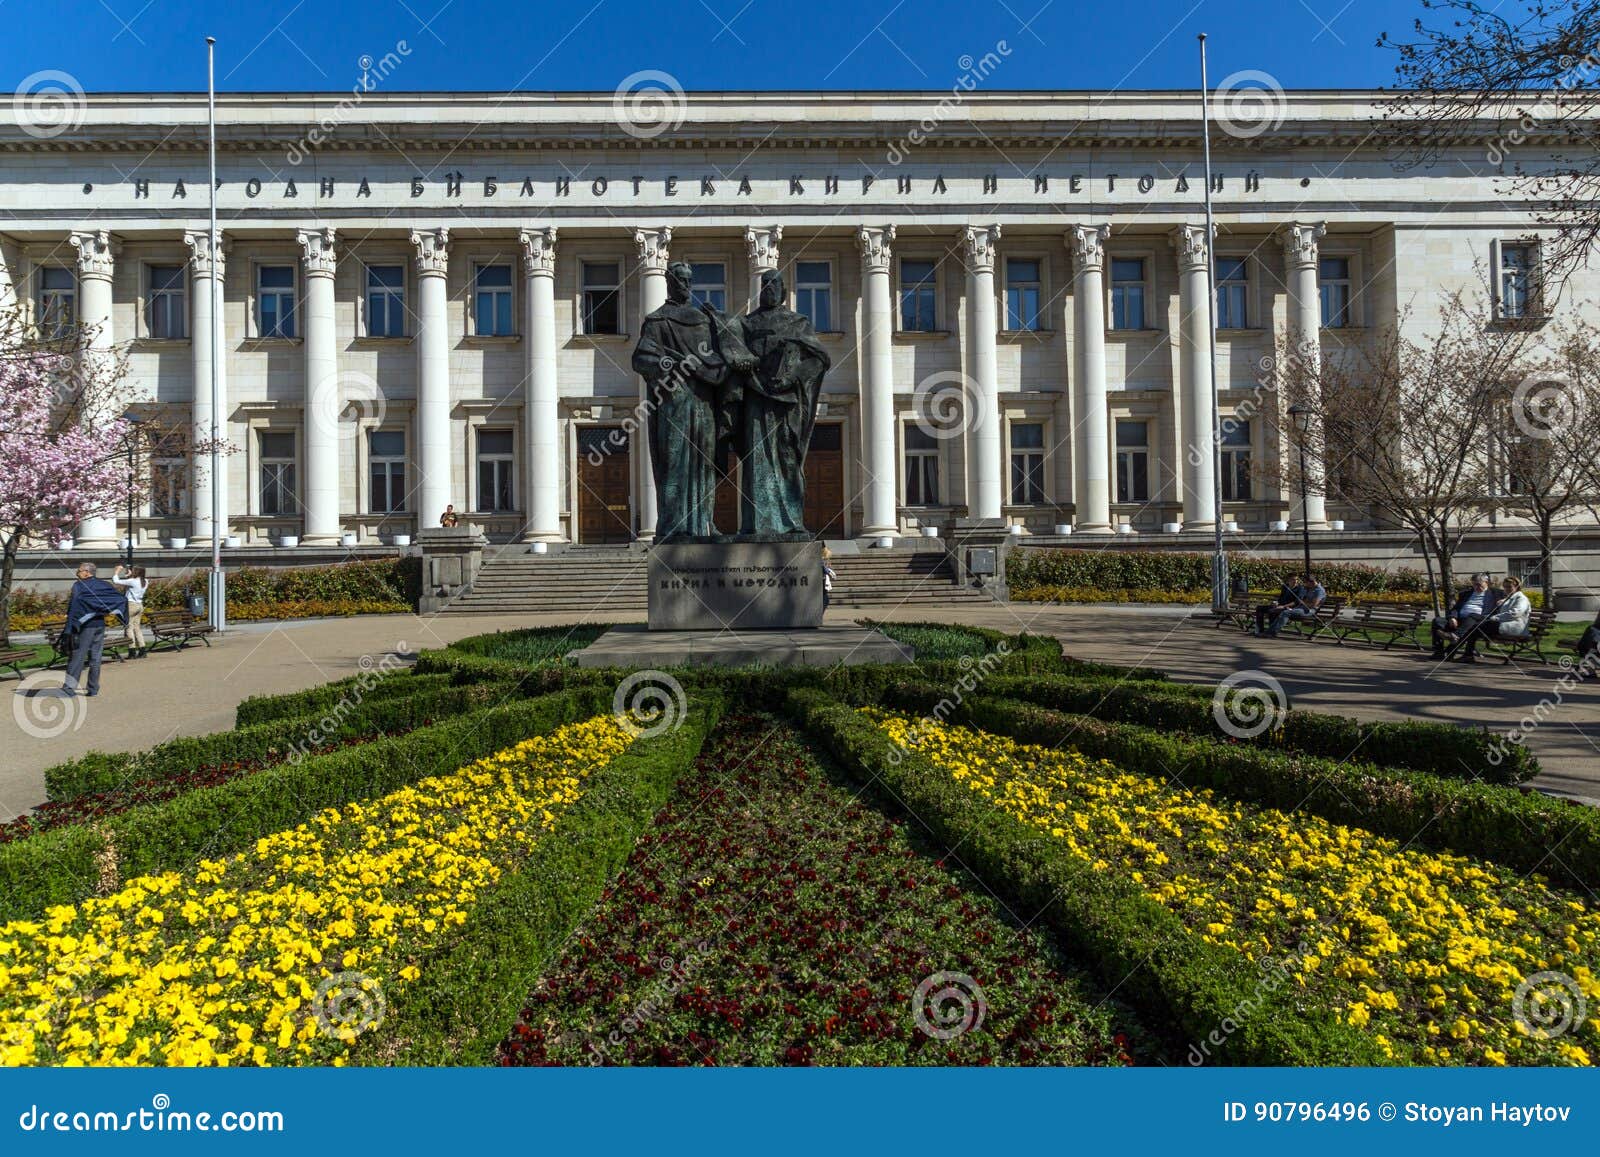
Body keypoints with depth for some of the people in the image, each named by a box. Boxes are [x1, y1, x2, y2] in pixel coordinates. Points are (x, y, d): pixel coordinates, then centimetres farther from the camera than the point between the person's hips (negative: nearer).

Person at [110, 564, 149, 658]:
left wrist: (117, 570, 0)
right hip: (140, 605, 7)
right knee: (137, 627, 12)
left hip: (131, 605, -7)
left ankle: (132, 651, -4)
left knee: (129, 627, -1)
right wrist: (130, 575, 22)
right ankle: (142, 649, 8)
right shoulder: (145, 582, 5)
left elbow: (115, 581, -12)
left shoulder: (132, 581, -15)